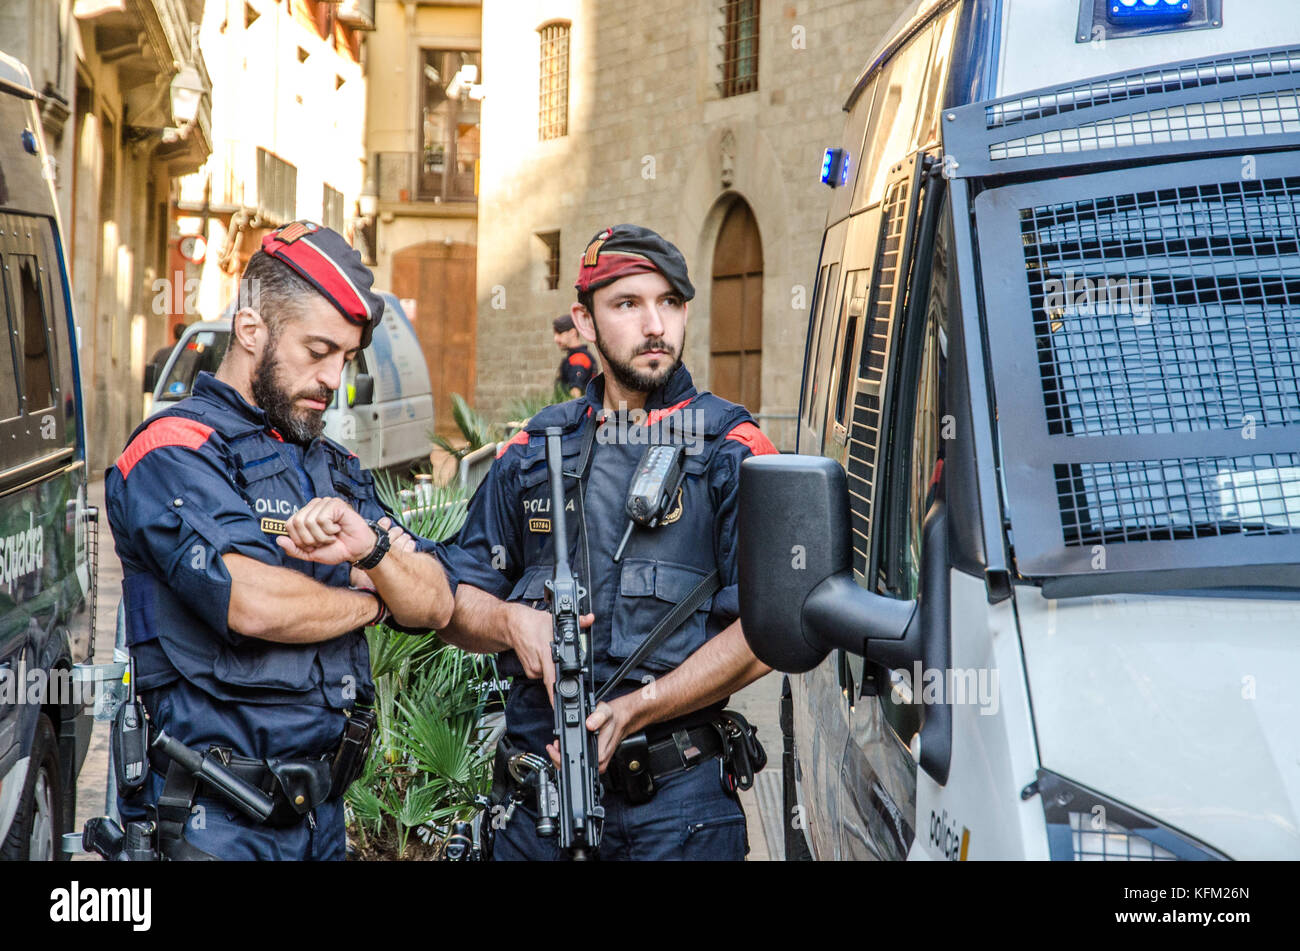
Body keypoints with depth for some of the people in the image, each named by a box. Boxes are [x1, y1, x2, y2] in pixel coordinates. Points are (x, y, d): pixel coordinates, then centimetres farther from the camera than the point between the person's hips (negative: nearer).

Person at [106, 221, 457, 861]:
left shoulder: (334, 469, 16)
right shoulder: (174, 453, -9)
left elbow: (434, 607, 8)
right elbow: (255, 605, -24)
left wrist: (370, 546, -14)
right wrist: (370, 596, -4)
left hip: (323, 809, 7)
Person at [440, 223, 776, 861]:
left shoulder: (730, 450, -1)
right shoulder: (531, 452, 11)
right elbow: (455, 603, 15)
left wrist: (634, 711, -18)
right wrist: (512, 622, -8)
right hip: (533, 786, 3)